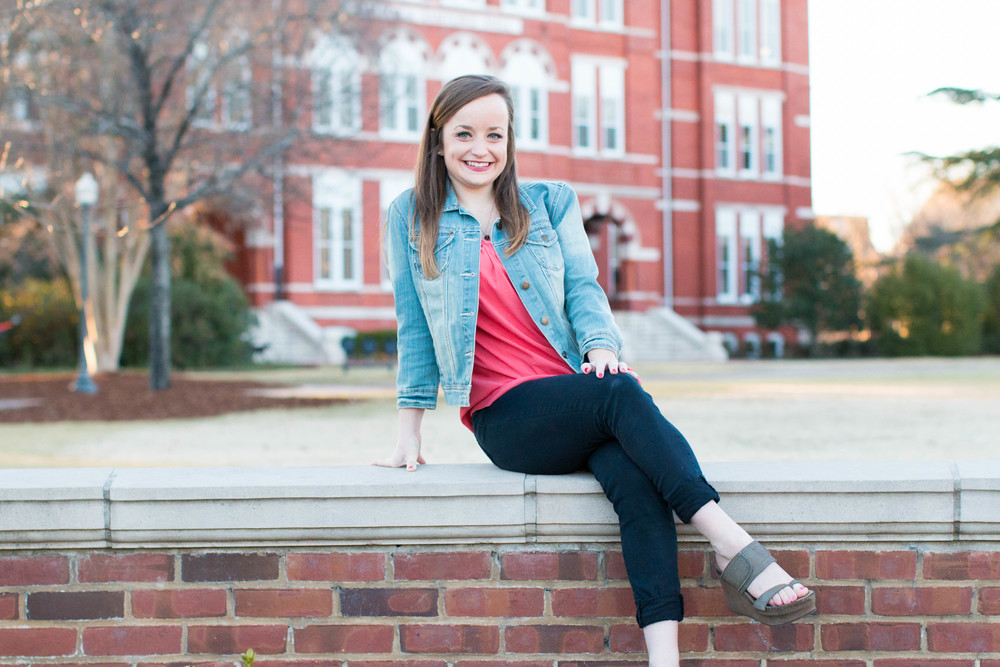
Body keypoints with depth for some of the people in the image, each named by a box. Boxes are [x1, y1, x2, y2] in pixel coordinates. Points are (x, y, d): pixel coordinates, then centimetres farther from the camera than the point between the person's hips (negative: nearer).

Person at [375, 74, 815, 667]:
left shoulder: (551, 203, 18)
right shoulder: (411, 218, 12)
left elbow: (583, 286, 7)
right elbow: (414, 328, 11)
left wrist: (602, 346, -15)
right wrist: (410, 435, 6)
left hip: (581, 389, 2)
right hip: (507, 416, -2)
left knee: (634, 477, -32)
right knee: (621, 394, -33)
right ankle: (740, 552, -40)